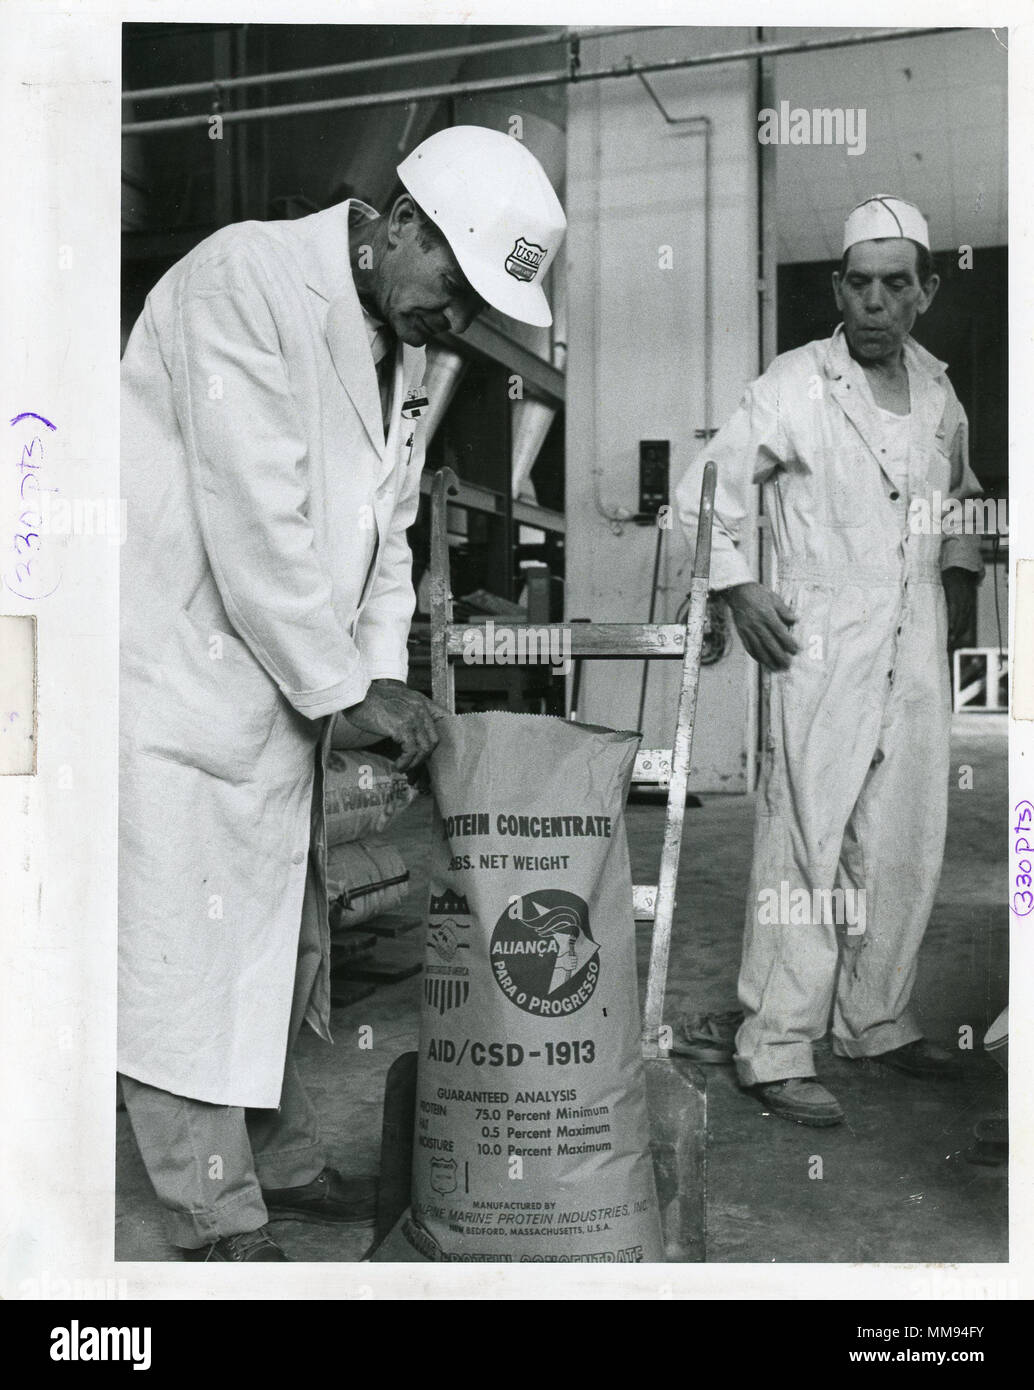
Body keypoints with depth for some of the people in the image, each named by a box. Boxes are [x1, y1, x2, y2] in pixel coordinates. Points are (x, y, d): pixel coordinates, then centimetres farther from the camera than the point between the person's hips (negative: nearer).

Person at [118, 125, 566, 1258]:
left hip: (281, 690, 9)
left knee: (277, 938, 16)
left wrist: (382, 679, 3)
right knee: (183, 952, -2)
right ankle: (218, 1222, 10)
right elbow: (254, 517, -22)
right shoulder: (245, 279, -16)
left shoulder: (400, 354, 10)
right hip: (175, 678, -8)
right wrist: (344, 691, -16)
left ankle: (281, 1161, 31)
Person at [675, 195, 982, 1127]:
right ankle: (775, 1049, 3)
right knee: (808, 849, -7)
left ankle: (876, 1020, 27)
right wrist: (739, 589, -8)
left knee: (908, 848, 10)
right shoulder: (796, 387, -5)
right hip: (823, 653, -6)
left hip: (918, 654, 6)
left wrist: (960, 576, 18)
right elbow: (705, 491, -2)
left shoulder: (940, 392, 12)